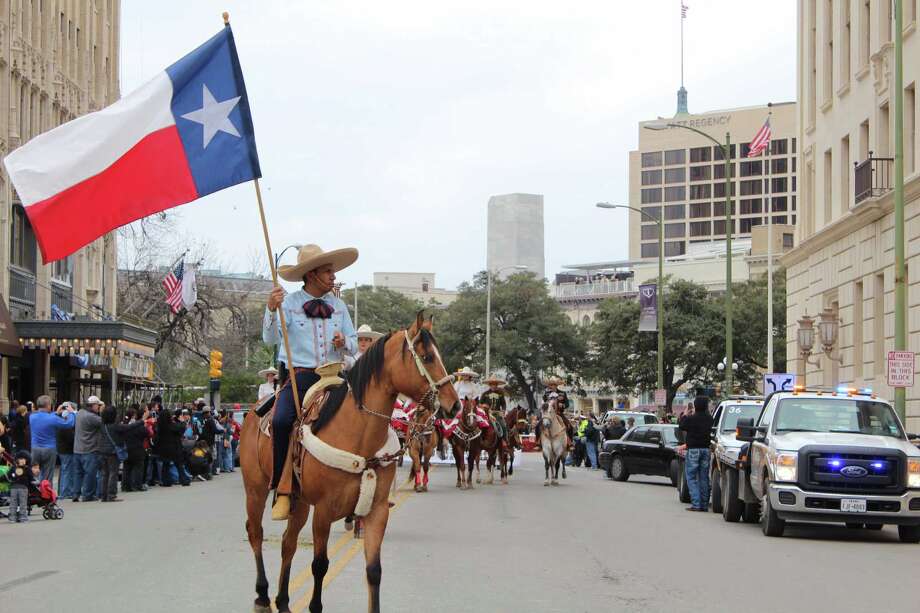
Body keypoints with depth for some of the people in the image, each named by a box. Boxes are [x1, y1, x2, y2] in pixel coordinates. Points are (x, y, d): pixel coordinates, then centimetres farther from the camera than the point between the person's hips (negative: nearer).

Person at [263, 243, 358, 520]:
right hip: (299, 375, -4)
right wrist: (271, 310, -29)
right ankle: (282, 491, -20)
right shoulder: (289, 303, 0)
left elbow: (354, 346, 16)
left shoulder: (338, 305, 12)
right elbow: (270, 339, -12)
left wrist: (344, 342, -7)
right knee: (281, 421, -30)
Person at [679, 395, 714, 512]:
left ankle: (696, 504, -10)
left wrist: (685, 414, 18)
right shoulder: (709, 419, 1)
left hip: (693, 450, -5)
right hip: (706, 449, 5)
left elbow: (682, 427, 3)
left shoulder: (691, 419, -14)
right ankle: (704, 504, 11)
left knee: (691, 478, 0)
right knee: (704, 478, 10)